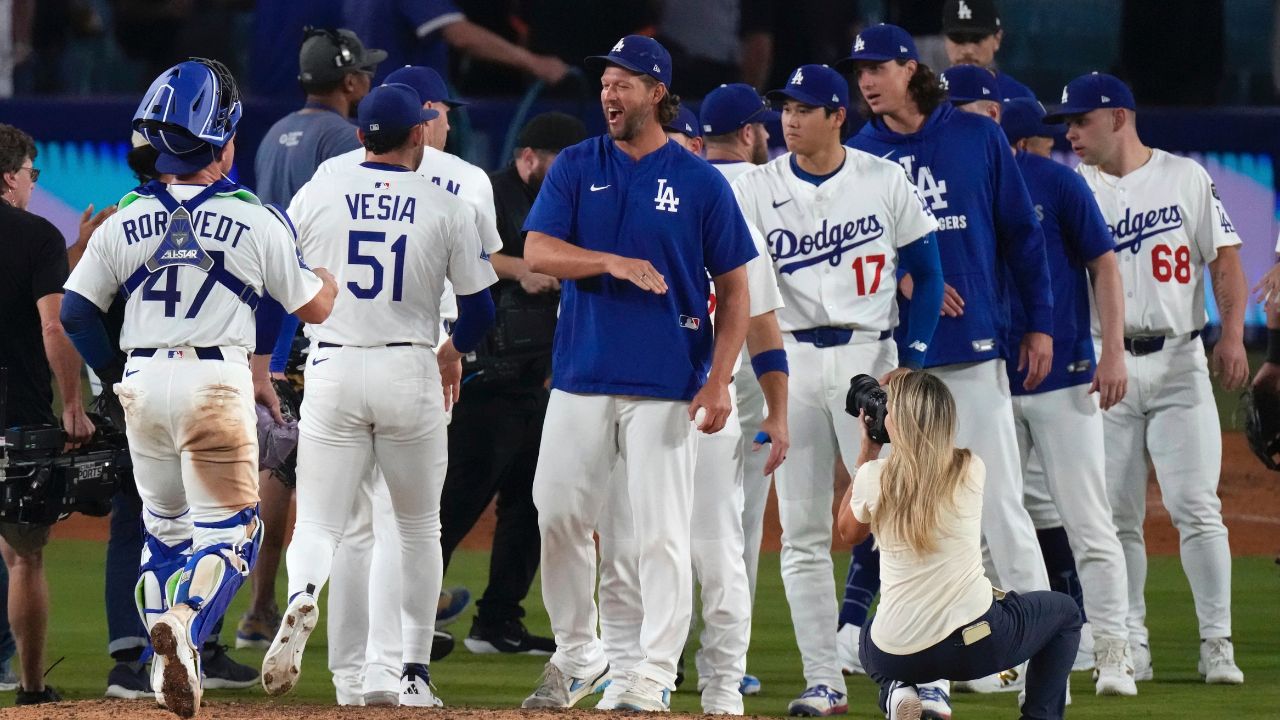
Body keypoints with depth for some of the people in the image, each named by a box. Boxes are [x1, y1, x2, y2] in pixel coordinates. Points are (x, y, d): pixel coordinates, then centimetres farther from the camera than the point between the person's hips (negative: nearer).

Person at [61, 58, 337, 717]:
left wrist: (116, 378, 18)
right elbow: (315, 306, 3)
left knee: (164, 527, 19)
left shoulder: (126, 222, 3)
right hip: (217, 382, -4)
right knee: (228, 530, 0)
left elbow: (75, 312, 5)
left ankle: (163, 648, 14)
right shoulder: (254, 220, -5)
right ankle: (185, 629, -26)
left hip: (142, 383, 4)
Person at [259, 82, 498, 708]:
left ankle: (302, 596, -33)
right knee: (419, 528, 16)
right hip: (410, 374, 0)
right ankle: (415, 674, 13)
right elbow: (480, 308, 3)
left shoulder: (313, 196, 2)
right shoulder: (446, 208, 0)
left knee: (318, 523, 2)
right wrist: (453, 352, 24)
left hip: (331, 374, 0)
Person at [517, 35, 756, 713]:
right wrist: (614, 262, -21)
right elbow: (537, 251, -4)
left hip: (666, 384, -3)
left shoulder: (701, 182, 1)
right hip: (581, 377, 3)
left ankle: (654, 676, 0)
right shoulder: (576, 168, 7)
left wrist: (719, 378, -8)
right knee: (559, 518, 4)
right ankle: (576, 657, 20)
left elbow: (733, 288, 3)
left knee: (662, 531, -4)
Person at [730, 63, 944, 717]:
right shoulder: (756, 190, 3)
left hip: (869, 357, -2)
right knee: (802, 533, 2)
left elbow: (927, 274, 5)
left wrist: (911, 362, -6)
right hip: (791, 361, 2)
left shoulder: (884, 181, 1)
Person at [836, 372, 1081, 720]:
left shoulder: (872, 478, -3)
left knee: (869, 637, 40)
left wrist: (867, 453, 22)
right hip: (976, 645, -1)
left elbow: (848, 532, 20)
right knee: (1065, 612, 27)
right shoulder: (972, 470, -1)